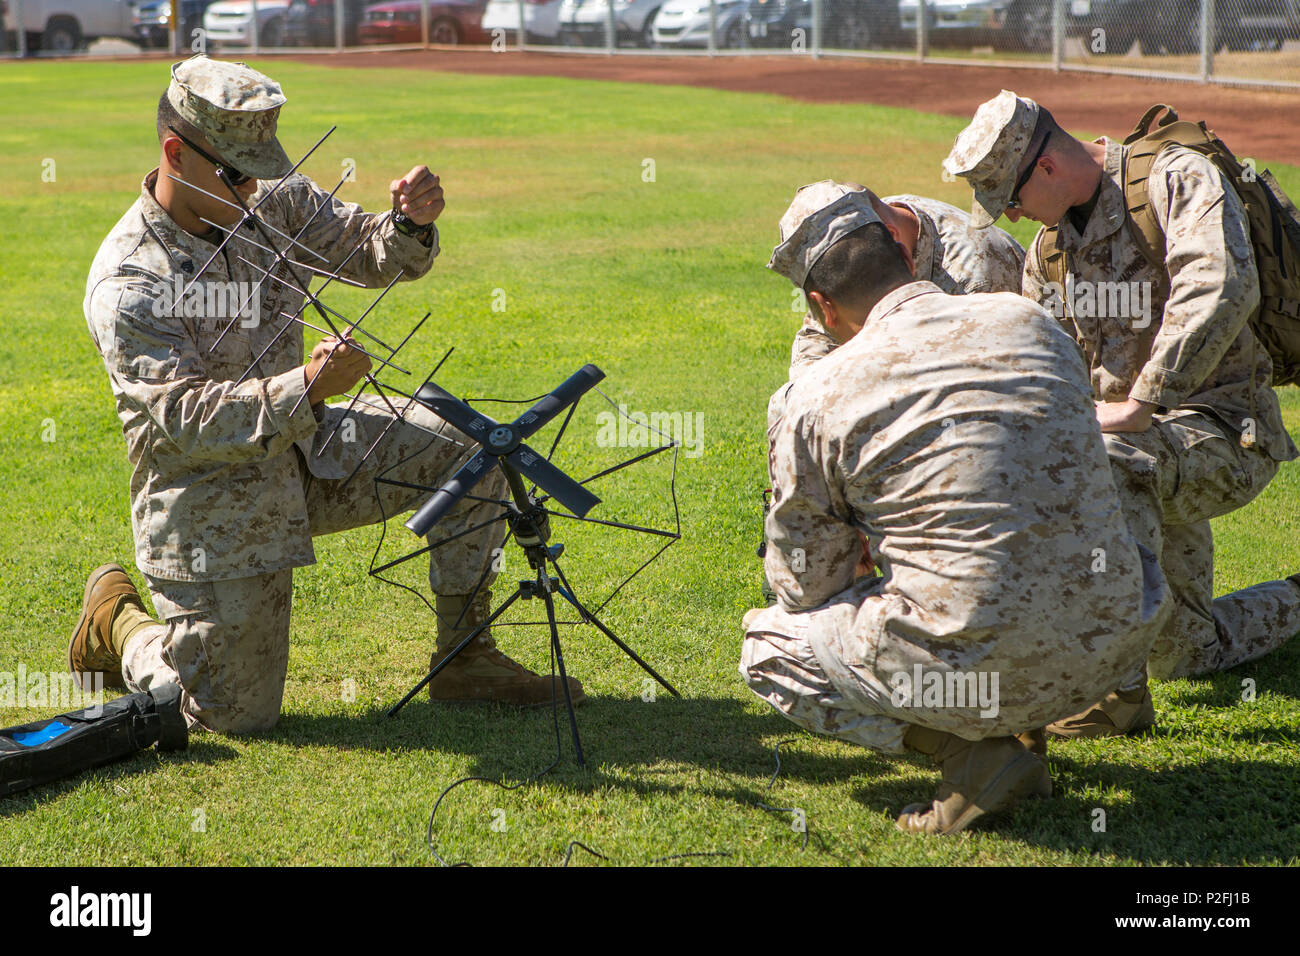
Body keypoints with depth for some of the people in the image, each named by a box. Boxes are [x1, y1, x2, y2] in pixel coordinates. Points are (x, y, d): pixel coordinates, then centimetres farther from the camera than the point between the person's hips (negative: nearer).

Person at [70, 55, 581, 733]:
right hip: (212, 504, -6)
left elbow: (373, 256, 1)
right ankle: (118, 623, 27)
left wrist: (412, 224, -25)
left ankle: (465, 661, 3)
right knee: (239, 715, -3)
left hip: (304, 454, 7)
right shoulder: (126, 285, -24)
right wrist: (307, 388, -47)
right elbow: (188, 419, -32)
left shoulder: (275, 200, -3)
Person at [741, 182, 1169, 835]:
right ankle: (1019, 728, 17)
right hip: (1112, 647, 5)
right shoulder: (1029, 321, 9)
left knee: (767, 645, 18)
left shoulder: (817, 399, -3)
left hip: (973, 667, -5)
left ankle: (975, 752, 0)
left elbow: (805, 588, 6)